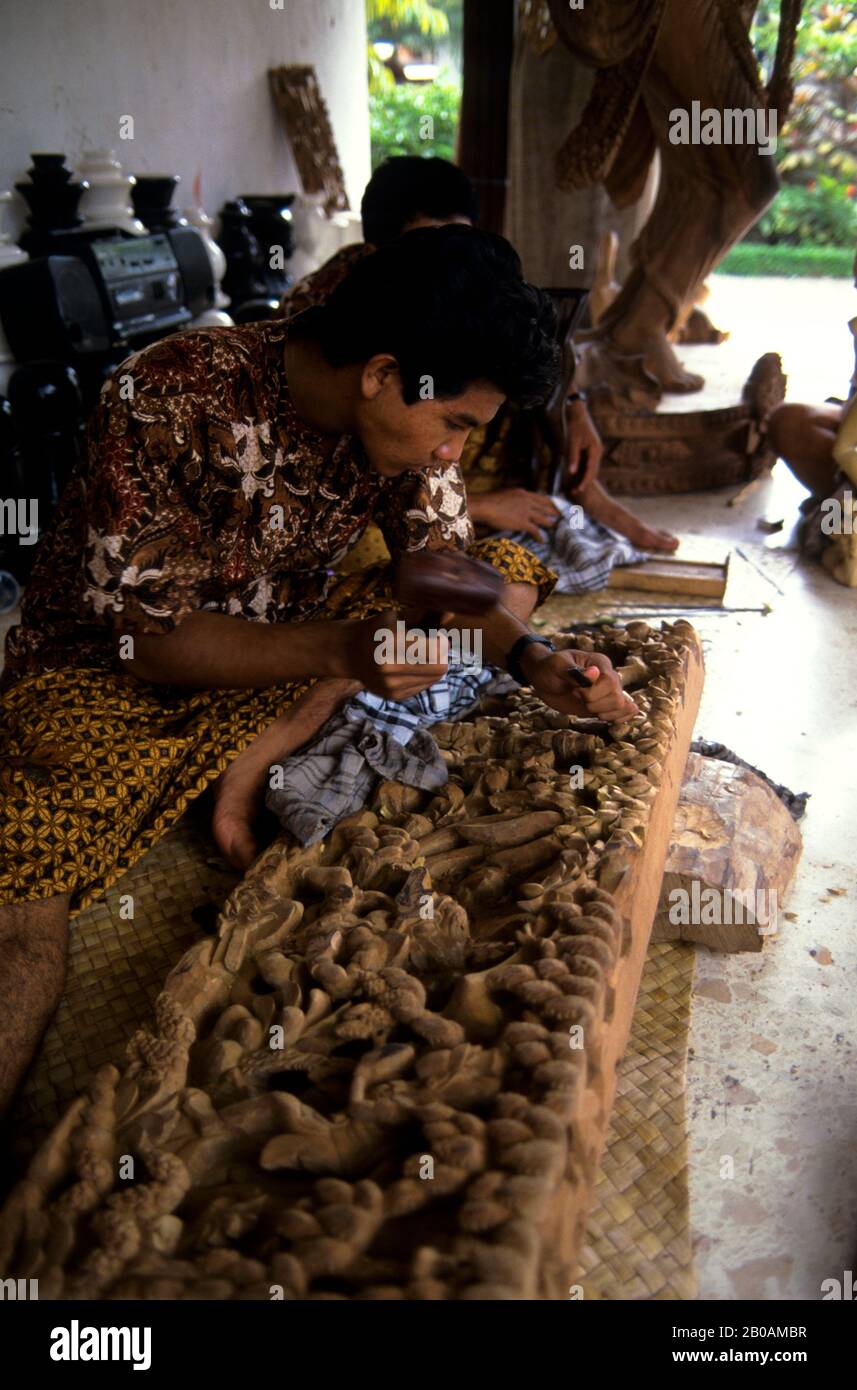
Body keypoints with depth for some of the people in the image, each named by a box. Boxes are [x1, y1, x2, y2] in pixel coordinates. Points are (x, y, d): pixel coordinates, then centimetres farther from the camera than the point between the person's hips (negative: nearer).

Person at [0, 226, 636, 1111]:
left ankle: (269, 751, -16)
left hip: (290, 639, 6)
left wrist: (532, 659, -21)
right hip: (111, 673, -6)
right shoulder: (174, 398, -26)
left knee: (512, 566, -5)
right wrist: (342, 651, -36)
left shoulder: (401, 418, -8)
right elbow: (144, 637, -24)